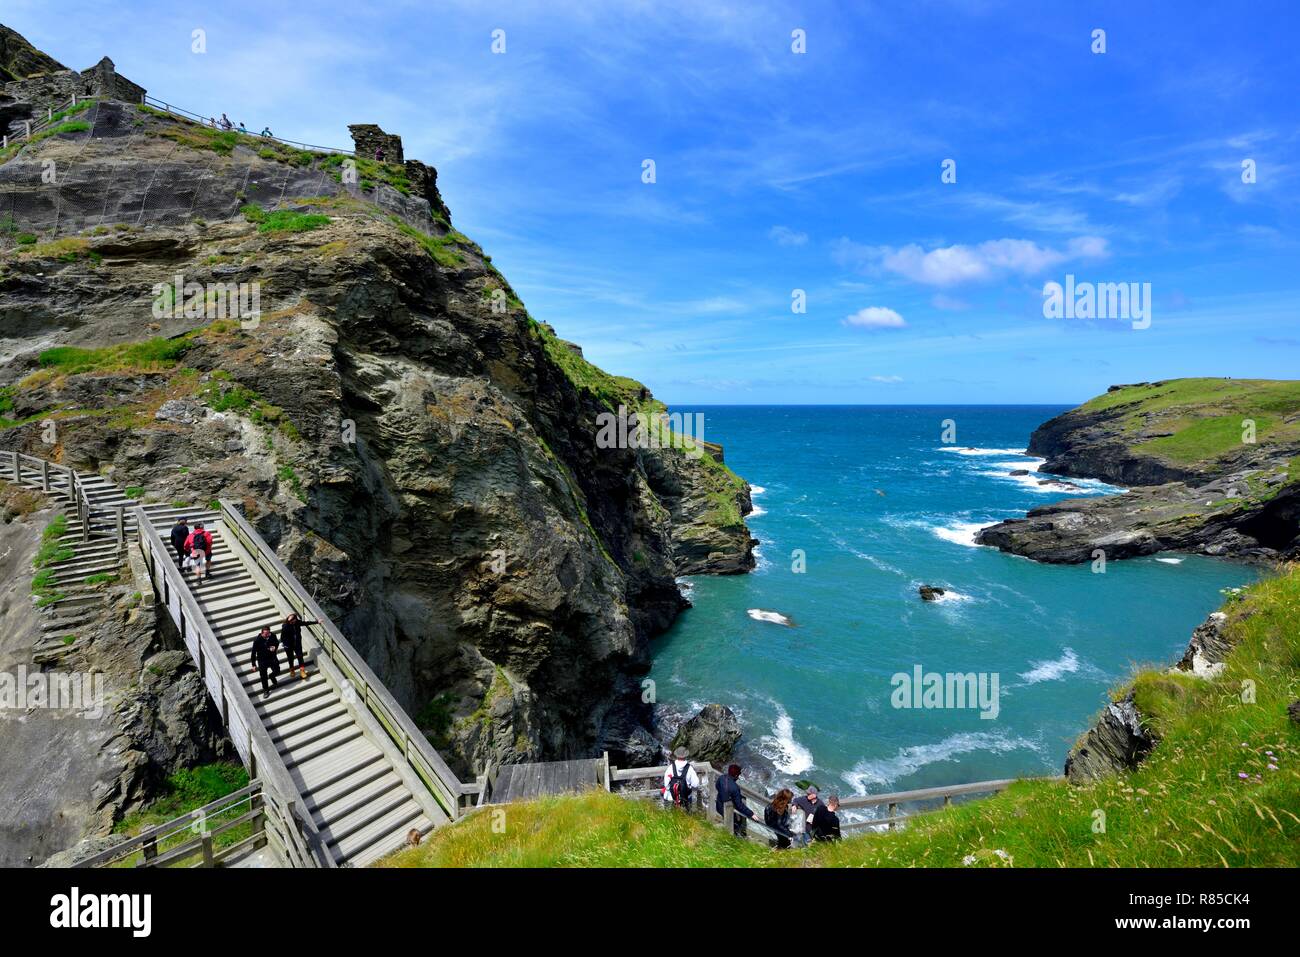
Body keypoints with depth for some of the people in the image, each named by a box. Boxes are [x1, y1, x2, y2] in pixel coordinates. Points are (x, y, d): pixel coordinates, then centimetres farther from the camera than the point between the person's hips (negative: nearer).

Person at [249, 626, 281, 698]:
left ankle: (271, 676, 46)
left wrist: (275, 647, -17)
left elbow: (277, 643, 7)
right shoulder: (257, 640, -24)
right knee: (264, 676, 9)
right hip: (262, 660, -2)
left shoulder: (272, 636, -15)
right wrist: (254, 664, -11)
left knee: (277, 671, 9)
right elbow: (253, 653, -15)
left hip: (272, 657, 2)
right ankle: (265, 690, 31)